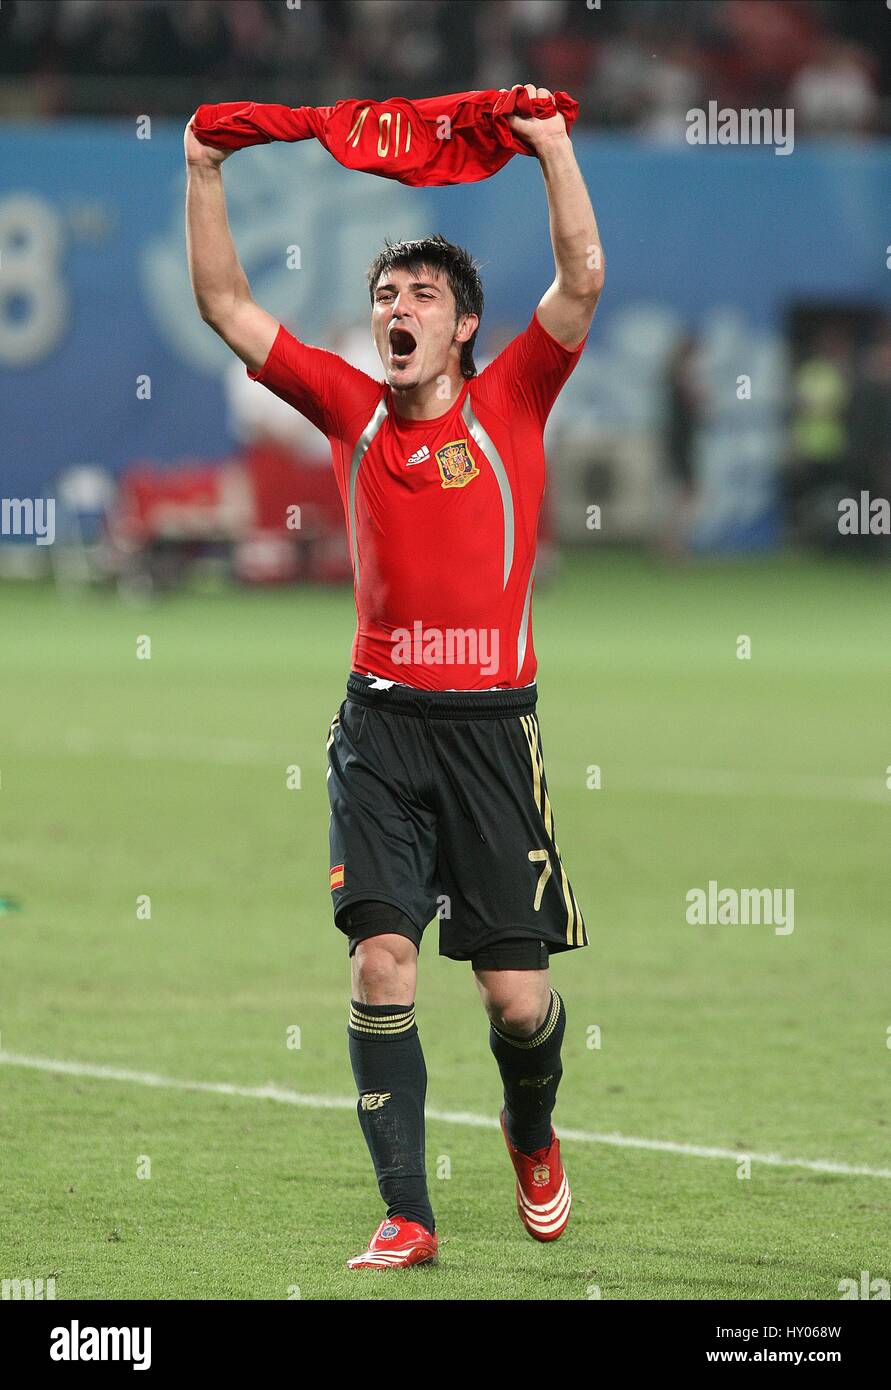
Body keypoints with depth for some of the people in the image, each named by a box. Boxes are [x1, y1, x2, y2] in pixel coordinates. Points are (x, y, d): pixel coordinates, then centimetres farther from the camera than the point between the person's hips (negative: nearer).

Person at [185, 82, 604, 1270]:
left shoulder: (510, 402, 1)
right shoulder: (350, 408, 7)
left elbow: (583, 281, -11)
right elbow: (226, 307, 8)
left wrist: (552, 143, -13)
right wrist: (206, 174, 1)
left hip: (490, 723, -2)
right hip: (382, 723, 2)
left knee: (517, 994, 0)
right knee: (382, 966, -10)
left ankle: (533, 1136, 32)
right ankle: (406, 1214, -4)